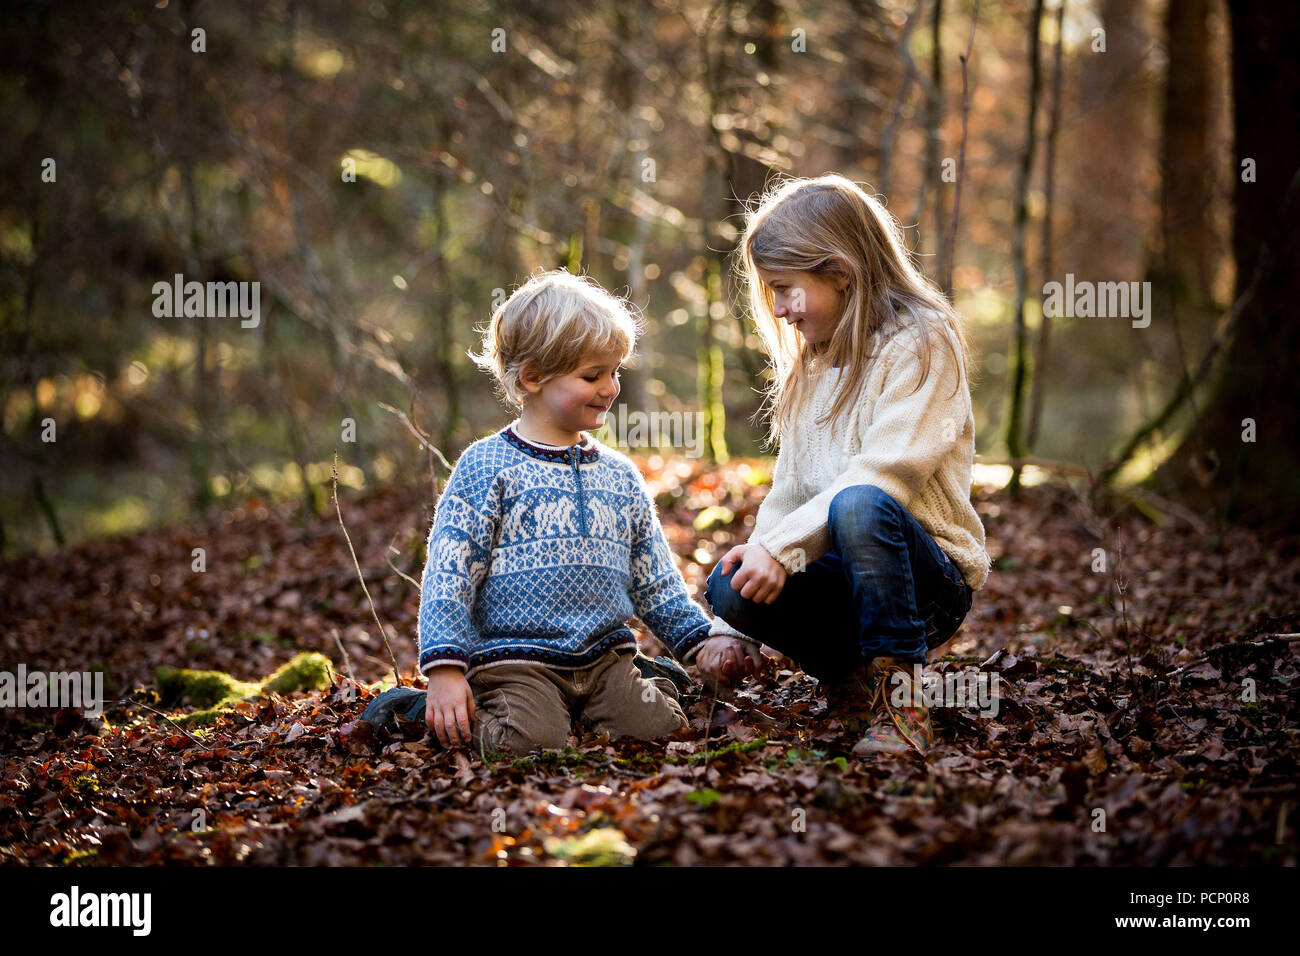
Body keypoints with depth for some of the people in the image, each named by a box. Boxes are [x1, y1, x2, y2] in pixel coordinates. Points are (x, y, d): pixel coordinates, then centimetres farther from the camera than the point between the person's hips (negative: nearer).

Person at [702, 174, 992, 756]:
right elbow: (788, 492, 12)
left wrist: (779, 546, -27)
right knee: (730, 586, -23)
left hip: (932, 578, -7)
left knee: (859, 506, -38)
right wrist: (734, 632, 5)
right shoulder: (811, 368, 16)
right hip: (846, 573, 7)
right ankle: (853, 677, 3)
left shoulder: (920, 345, -9)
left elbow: (886, 472, -22)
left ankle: (898, 703, -28)